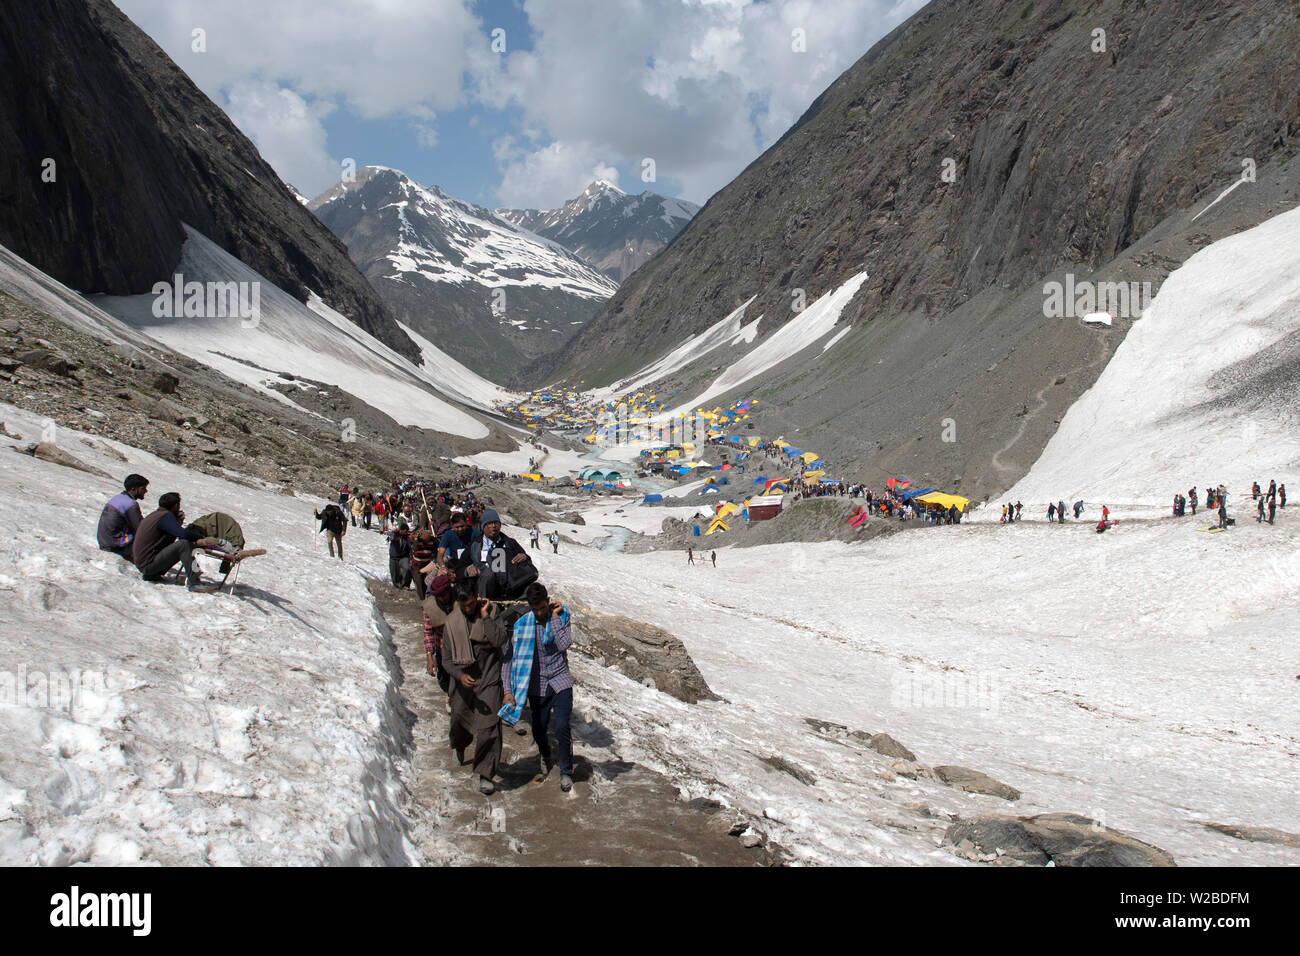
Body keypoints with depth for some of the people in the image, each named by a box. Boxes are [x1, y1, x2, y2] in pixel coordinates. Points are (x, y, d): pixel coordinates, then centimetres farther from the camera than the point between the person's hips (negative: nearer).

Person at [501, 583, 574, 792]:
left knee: (562, 728, -10)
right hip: (537, 685, 1)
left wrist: (555, 617, -18)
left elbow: (565, 644, -20)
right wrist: (508, 690, -12)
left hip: (560, 682, -1)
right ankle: (545, 761, 42)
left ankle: (566, 772, 10)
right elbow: (509, 658, -6)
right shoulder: (521, 625, -7)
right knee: (538, 730, 11)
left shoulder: (562, 615, -5)